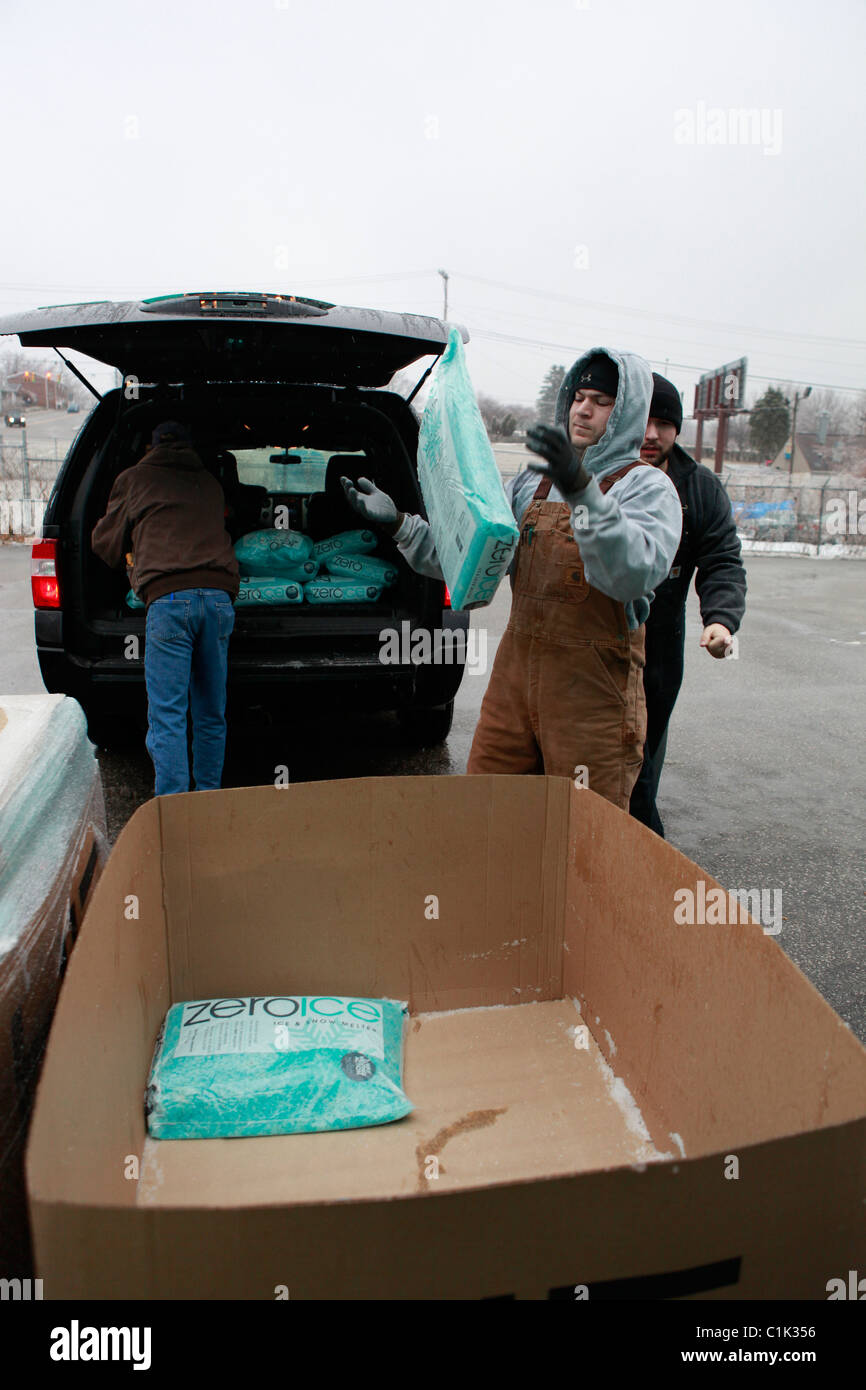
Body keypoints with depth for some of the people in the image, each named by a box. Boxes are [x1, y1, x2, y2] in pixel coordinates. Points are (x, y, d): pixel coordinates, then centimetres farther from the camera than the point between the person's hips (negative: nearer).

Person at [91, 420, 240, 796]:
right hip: (219, 597, 4)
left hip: (168, 597, -4)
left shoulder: (133, 479, 18)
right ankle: (209, 798, 19)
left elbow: (106, 542, 26)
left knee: (167, 715, -5)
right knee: (211, 714, 12)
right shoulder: (210, 483, 26)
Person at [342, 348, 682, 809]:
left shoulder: (647, 486, -6)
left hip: (593, 688, -5)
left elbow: (634, 573, -26)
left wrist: (584, 492, -39)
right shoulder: (533, 482, 12)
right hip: (515, 672, 5)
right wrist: (399, 524, 0)